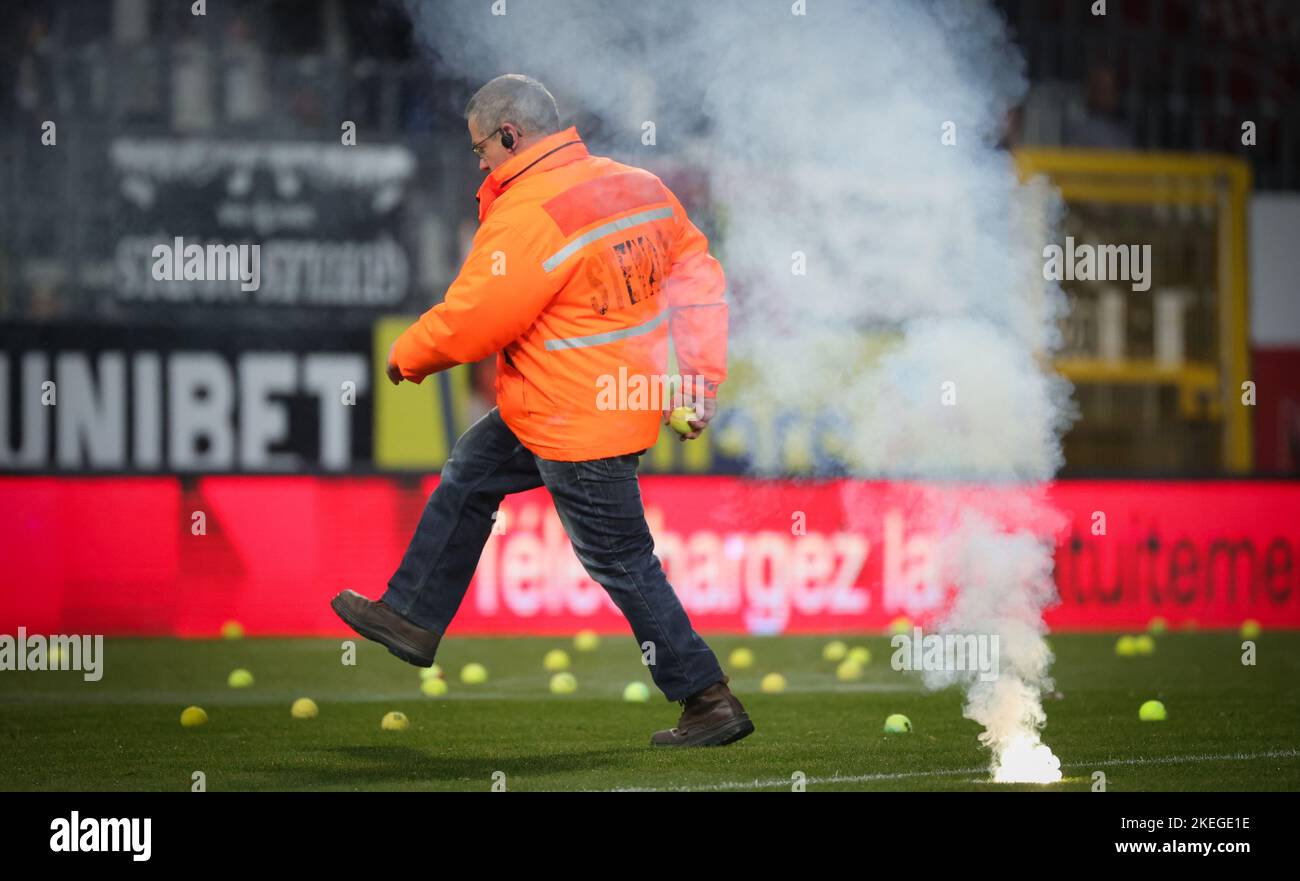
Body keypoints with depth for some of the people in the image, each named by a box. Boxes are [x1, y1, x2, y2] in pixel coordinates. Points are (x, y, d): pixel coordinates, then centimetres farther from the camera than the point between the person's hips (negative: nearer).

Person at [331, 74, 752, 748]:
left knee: (622, 563, 1)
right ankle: (412, 618, 33)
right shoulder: (640, 187, 2)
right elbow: (698, 275, 7)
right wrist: (703, 376, 9)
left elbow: (467, 323, -18)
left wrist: (406, 358, 2)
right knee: (469, 472, 22)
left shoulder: (527, 219, -24)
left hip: (577, 427, -10)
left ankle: (709, 700, 8)